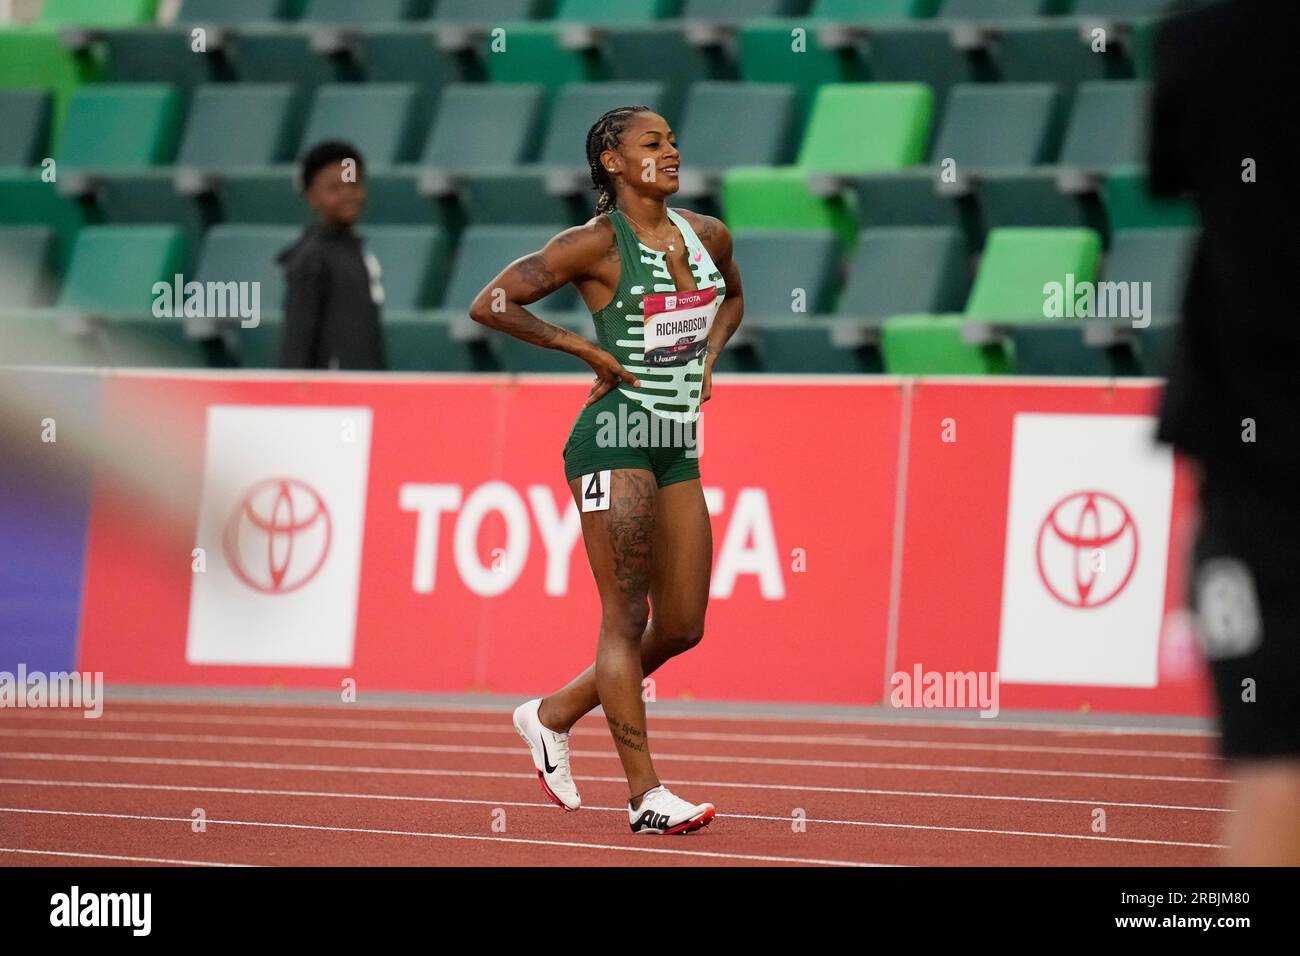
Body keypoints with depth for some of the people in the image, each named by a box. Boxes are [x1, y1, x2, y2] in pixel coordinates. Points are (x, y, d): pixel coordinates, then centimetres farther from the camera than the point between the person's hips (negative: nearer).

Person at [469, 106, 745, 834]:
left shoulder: (709, 236, 9)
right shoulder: (597, 244, -9)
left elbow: (732, 298, 31)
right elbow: (491, 304, -12)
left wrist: (709, 357, 12)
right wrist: (590, 351, -12)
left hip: (679, 445, 7)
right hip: (616, 438, -7)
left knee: (683, 628, 7)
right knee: (627, 617, -6)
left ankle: (553, 715, 26)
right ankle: (646, 796, -5)